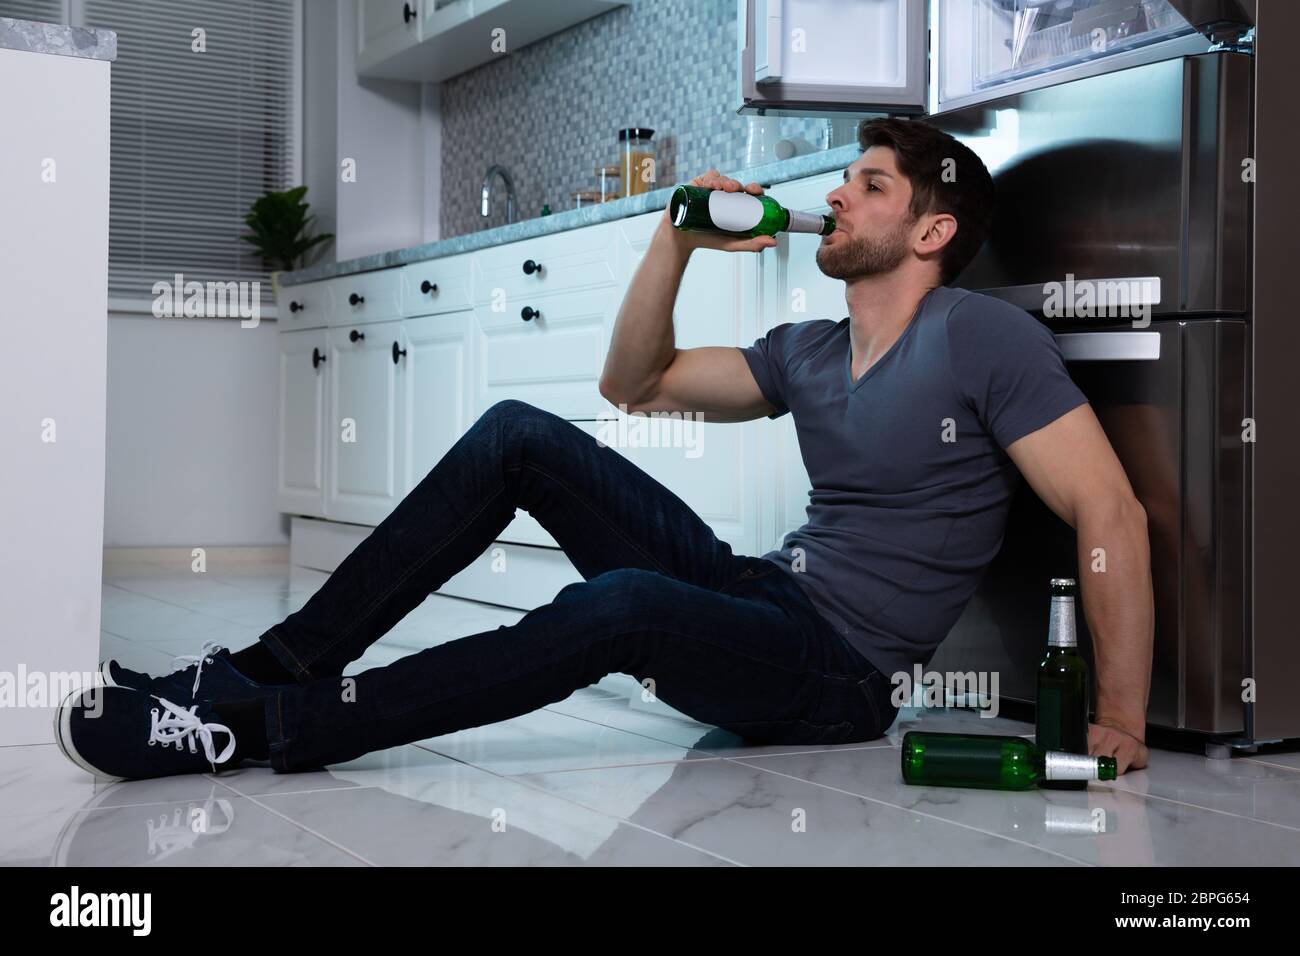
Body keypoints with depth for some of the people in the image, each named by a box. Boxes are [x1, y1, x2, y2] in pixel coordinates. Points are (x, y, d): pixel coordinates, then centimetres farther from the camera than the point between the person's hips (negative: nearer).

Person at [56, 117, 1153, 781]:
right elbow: (634, 382, 21)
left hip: (840, 677, -7)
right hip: (757, 594, 7)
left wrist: (1121, 723, -19)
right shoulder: (807, 351, 15)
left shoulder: (983, 339, -8)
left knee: (620, 604, -39)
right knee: (519, 434, -7)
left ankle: (260, 726, -31)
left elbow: (1110, 512, -14)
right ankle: (277, 665, -12)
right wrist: (677, 241, 7)